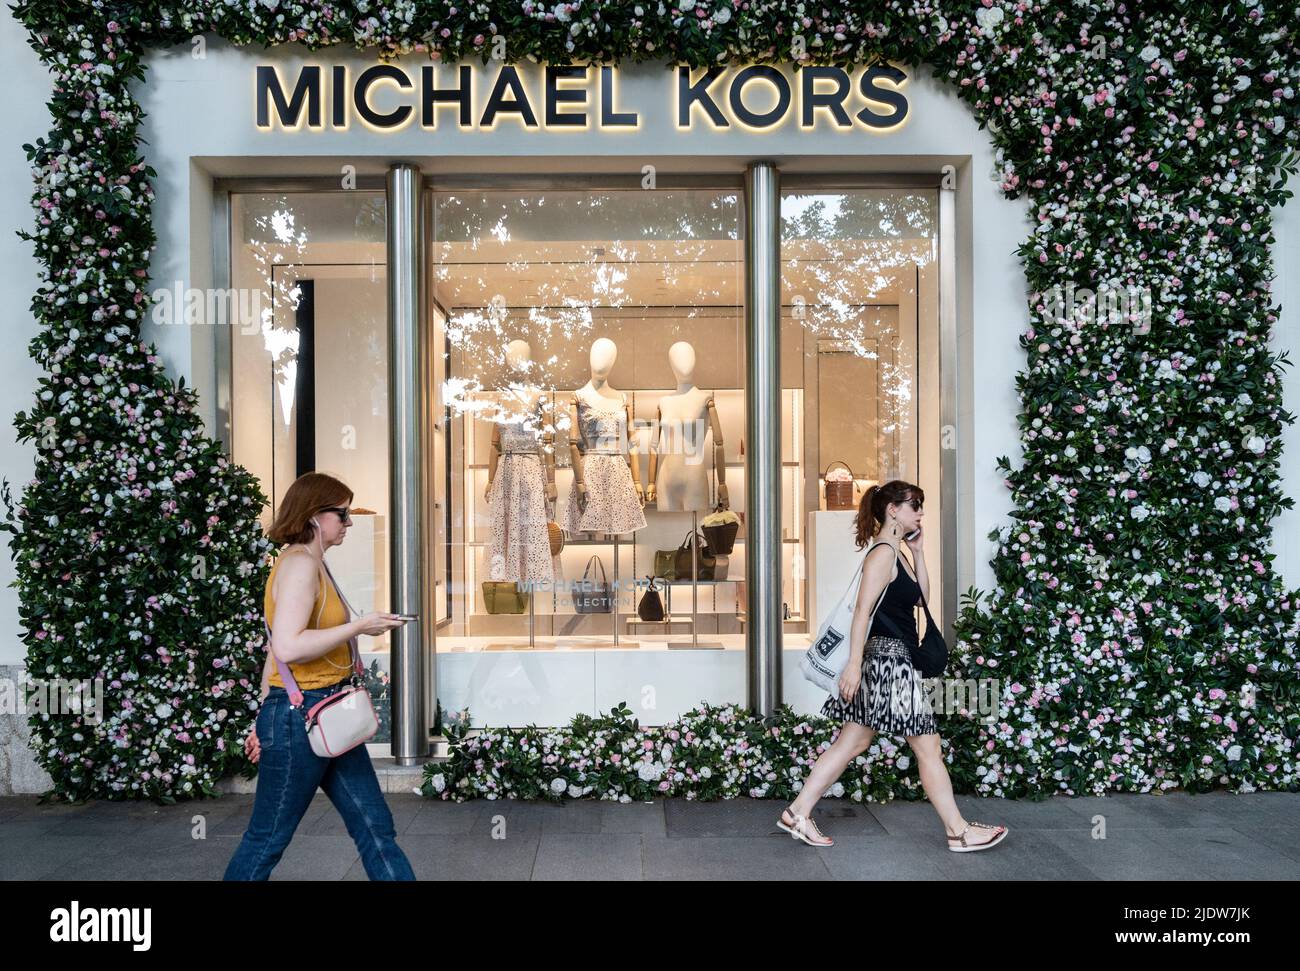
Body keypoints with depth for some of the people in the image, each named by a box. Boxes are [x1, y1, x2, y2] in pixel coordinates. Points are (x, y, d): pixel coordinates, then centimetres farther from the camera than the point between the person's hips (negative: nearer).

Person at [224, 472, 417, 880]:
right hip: (300, 717, -9)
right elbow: (287, 648, -26)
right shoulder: (299, 564, -16)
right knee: (267, 840, 7)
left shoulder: (309, 564, 13)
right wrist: (359, 626, -18)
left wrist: (266, 717, 19)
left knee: (376, 828, 10)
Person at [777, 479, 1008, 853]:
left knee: (852, 742, 10)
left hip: (890, 661, 10)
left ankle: (798, 813, 13)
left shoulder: (894, 553, 17)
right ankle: (959, 832, 13)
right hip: (888, 658, -10)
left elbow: (922, 596, 19)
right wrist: (854, 663, -23)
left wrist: (918, 551, 13)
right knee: (928, 746, 1)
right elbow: (863, 610, -19)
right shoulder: (883, 552, -13)